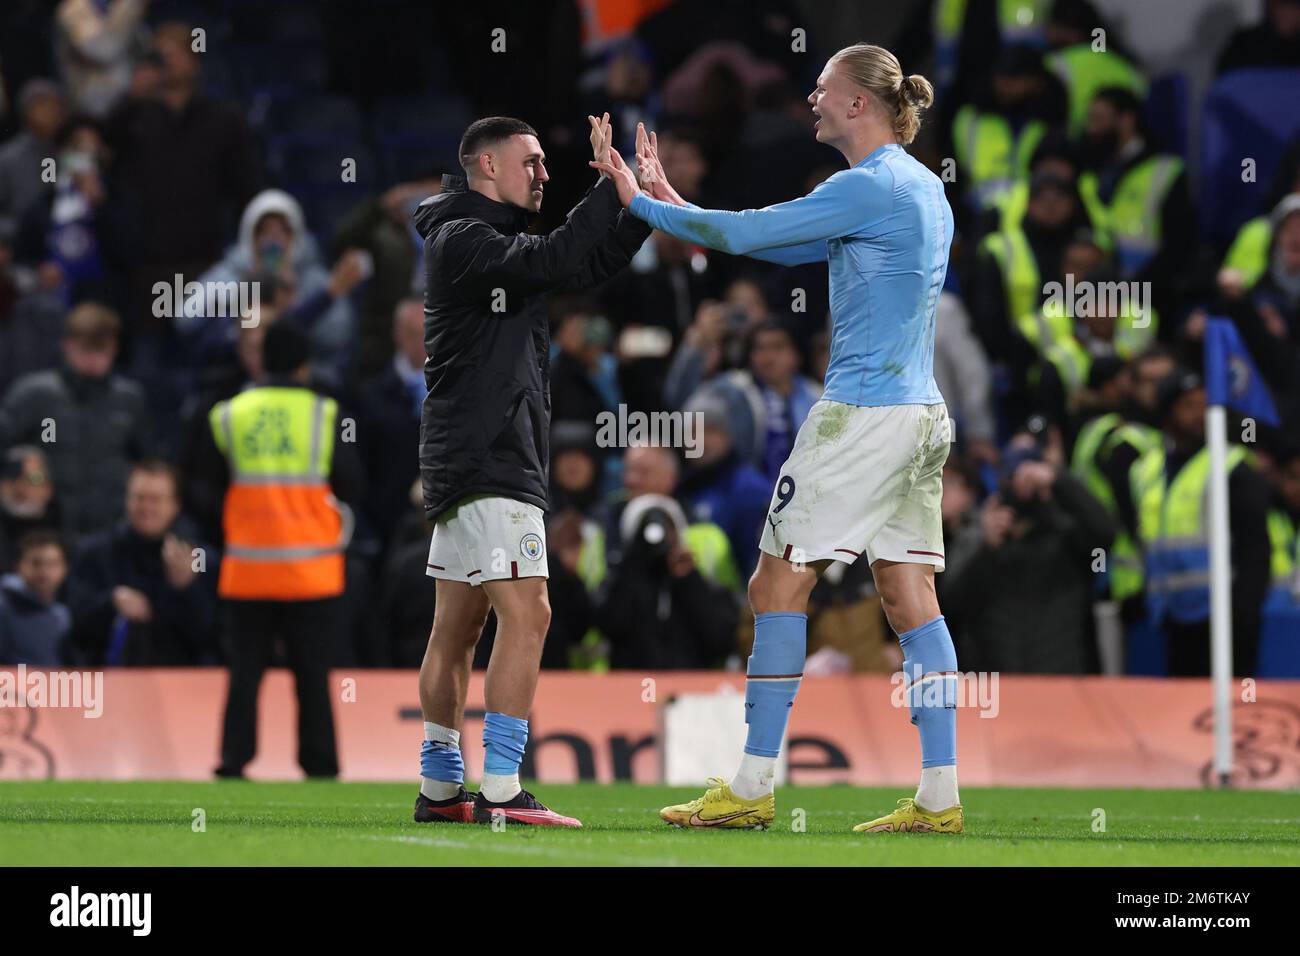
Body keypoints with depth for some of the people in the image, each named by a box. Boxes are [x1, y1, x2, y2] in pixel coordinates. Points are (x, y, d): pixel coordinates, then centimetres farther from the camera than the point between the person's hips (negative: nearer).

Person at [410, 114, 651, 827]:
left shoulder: (495, 242, 20)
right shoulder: (461, 239, -10)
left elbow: (589, 266, 22)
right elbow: (553, 260, -24)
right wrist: (612, 184, -18)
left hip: (466, 465, 11)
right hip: (486, 463, -11)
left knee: (458, 624, 11)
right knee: (526, 614, -16)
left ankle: (439, 787, 15)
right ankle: (501, 793, -20)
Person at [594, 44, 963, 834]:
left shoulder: (871, 187, -13)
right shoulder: (922, 187, 16)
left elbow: (743, 234, -13)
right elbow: (792, 247, 22)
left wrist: (641, 204, 0)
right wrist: (679, 208, 21)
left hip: (863, 414, -9)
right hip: (921, 414, 9)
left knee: (779, 585, -4)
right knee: (911, 596, 6)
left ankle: (752, 788, -3)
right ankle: (939, 797, 1)